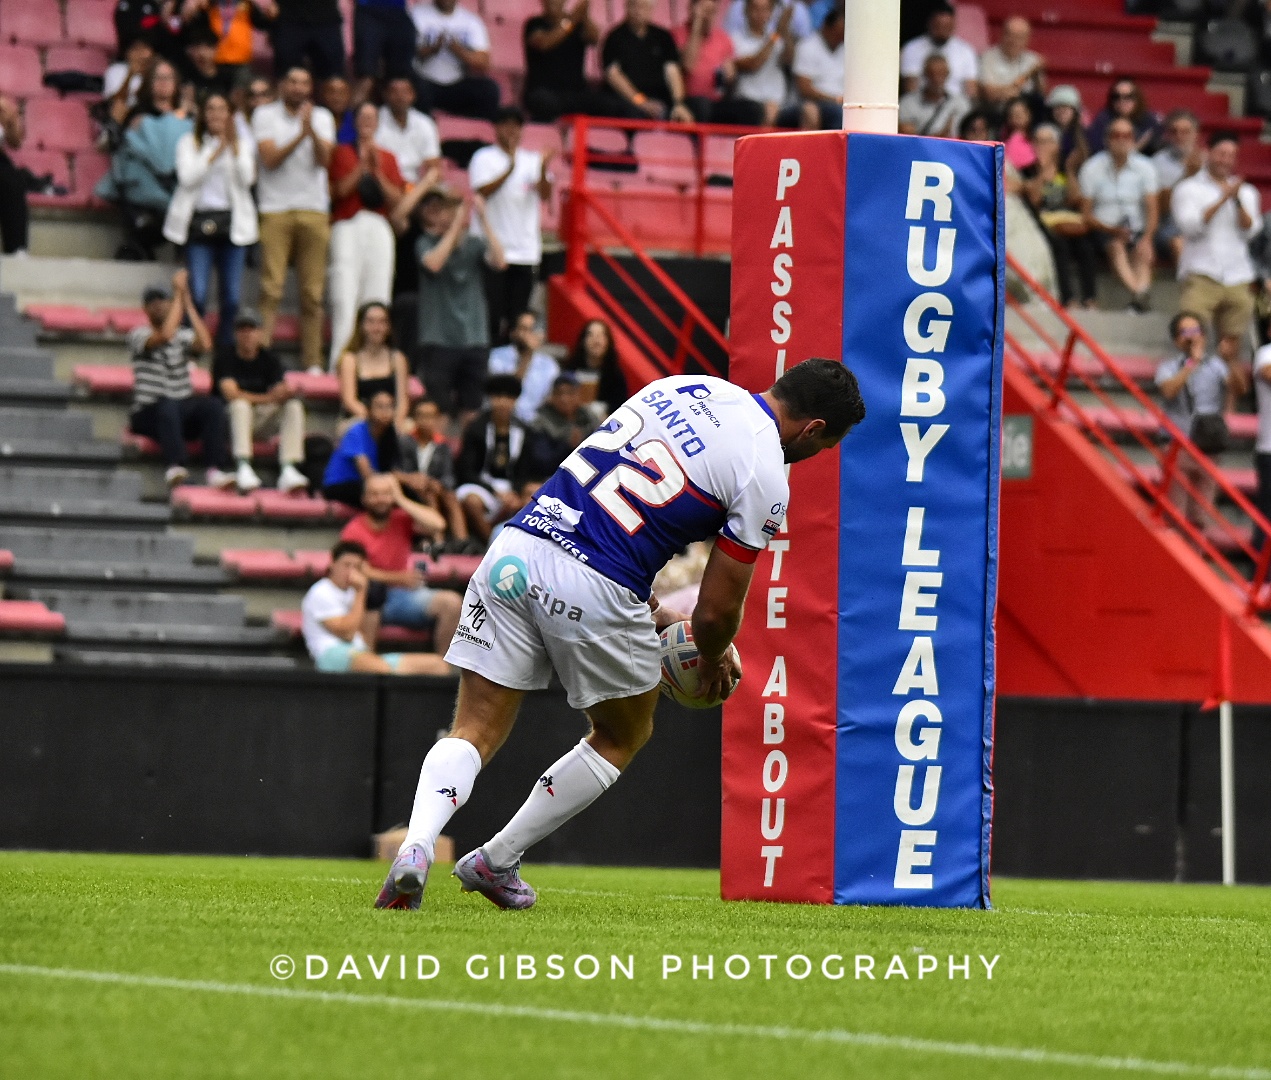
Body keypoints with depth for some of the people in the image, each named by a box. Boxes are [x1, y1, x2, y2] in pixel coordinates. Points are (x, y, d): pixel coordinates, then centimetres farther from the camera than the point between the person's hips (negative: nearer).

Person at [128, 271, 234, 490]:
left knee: (213, 405, -27)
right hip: (149, 414, -4)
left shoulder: (183, 336, 14)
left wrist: (188, 302, -7)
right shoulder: (139, 336, 1)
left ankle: (215, 470, -41)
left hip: (183, 412, 4)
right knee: (167, 404, -39)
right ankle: (175, 468, -56)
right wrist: (179, 294, -14)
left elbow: (204, 344, -9)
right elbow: (165, 335, -20)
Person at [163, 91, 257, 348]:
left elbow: (247, 179, -4)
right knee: (197, 295, -11)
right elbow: (187, 177, -6)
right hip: (199, 220, -1)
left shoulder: (243, 145, 14)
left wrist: (234, 146, -11)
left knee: (232, 297, -3)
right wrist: (215, 153, -9)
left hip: (232, 224, 1)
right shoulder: (189, 144, 11)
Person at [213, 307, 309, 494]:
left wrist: (285, 394, -35)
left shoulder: (269, 358, 4)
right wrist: (269, 398, -30)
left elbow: (280, 391, -9)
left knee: (294, 406, -20)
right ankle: (243, 468, -51)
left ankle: (288, 470, -37)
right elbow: (231, 394, -21)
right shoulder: (226, 355, -7)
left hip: (260, 420, 4)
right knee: (241, 405, -36)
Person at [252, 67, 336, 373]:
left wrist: (312, 130, -18)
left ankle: (312, 361, 4)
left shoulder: (322, 117, 12)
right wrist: (300, 135, -16)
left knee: (313, 291, 1)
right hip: (276, 210, -2)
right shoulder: (265, 115, 5)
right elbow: (270, 159, -7)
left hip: (314, 211, 2)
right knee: (271, 287, -10)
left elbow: (324, 160, -2)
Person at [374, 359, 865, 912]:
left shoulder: (681, 386, 18)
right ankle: (495, 861, 19)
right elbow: (717, 609, -1)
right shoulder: (766, 478, -2)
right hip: (596, 592, -5)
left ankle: (415, 845, -17)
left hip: (515, 549, 5)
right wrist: (712, 659, 23)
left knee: (475, 731, 9)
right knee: (623, 737, 22)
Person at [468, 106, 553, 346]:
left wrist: (543, 170, -22)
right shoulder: (484, 158, 1)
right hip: (493, 249, -4)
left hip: (526, 249, 4)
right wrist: (510, 168, -27)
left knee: (518, 315, 5)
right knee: (492, 313, -6)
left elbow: (545, 195, -2)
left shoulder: (532, 160, 11)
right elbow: (483, 191, -15)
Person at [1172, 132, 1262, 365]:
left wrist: (1238, 200, -11)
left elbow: (1250, 230, 4)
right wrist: (1223, 199, -13)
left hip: (1238, 278, 3)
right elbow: (1190, 225, -9)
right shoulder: (1189, 189, 8)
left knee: (1230, 346, 3)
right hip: (1201, 276, -3)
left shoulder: (1246, 192, 18)